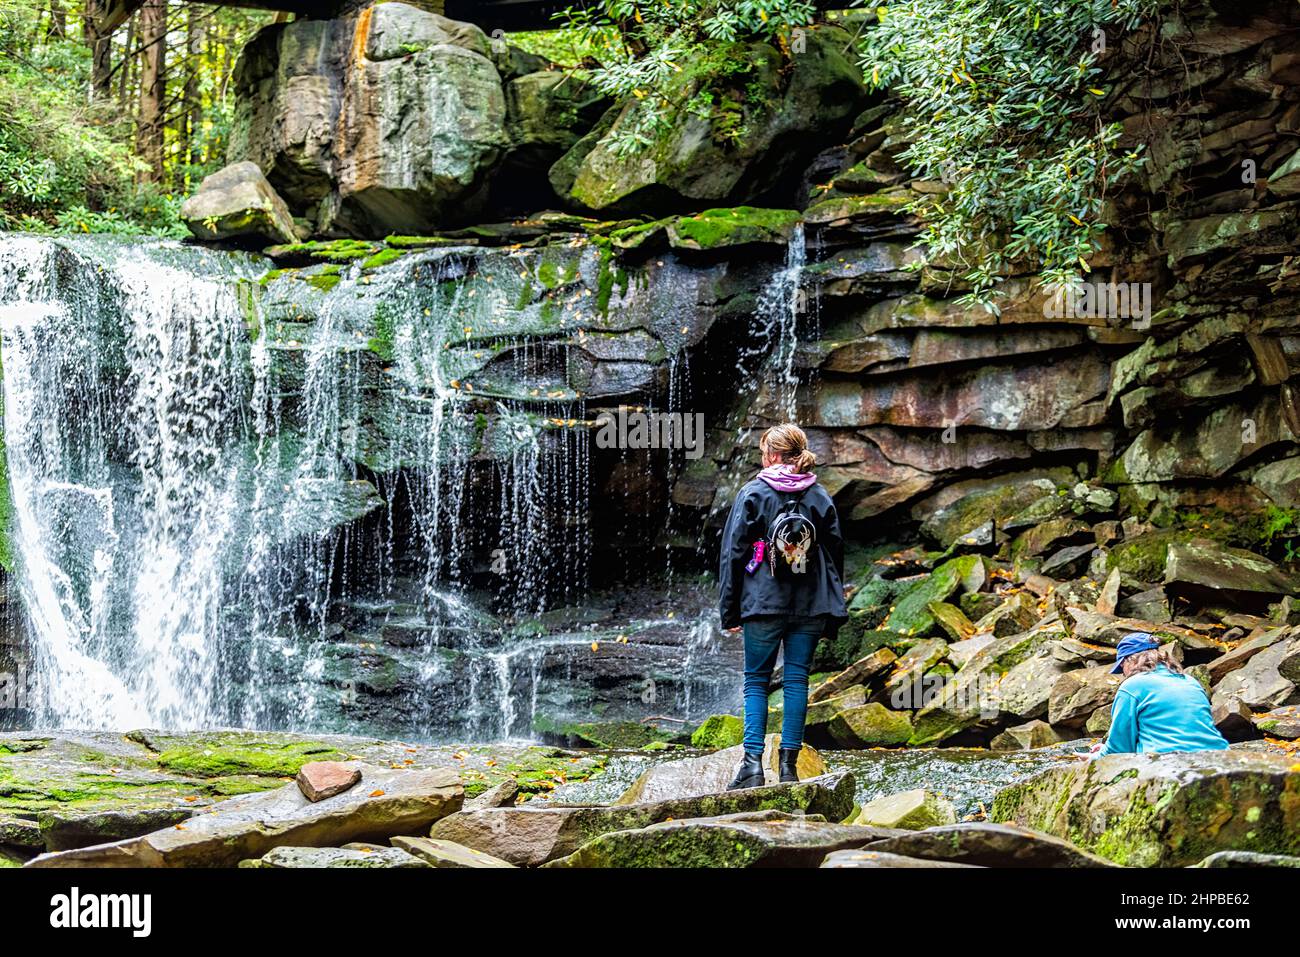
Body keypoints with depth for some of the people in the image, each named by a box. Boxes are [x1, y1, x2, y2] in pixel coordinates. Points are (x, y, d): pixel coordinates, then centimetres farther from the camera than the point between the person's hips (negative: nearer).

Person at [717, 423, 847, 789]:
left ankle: (753, 762, -6)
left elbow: (733, 552, -3)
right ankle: (789, 765, 4)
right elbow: (835, 552, 11)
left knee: (756, 681, 5)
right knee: (797, 680, 6)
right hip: (809, 606, 3)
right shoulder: (820, 497, 7)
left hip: (764, 603, -3)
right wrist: (832, 609, 17)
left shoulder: (752, 494, -3)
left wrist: (729, 610, 2)